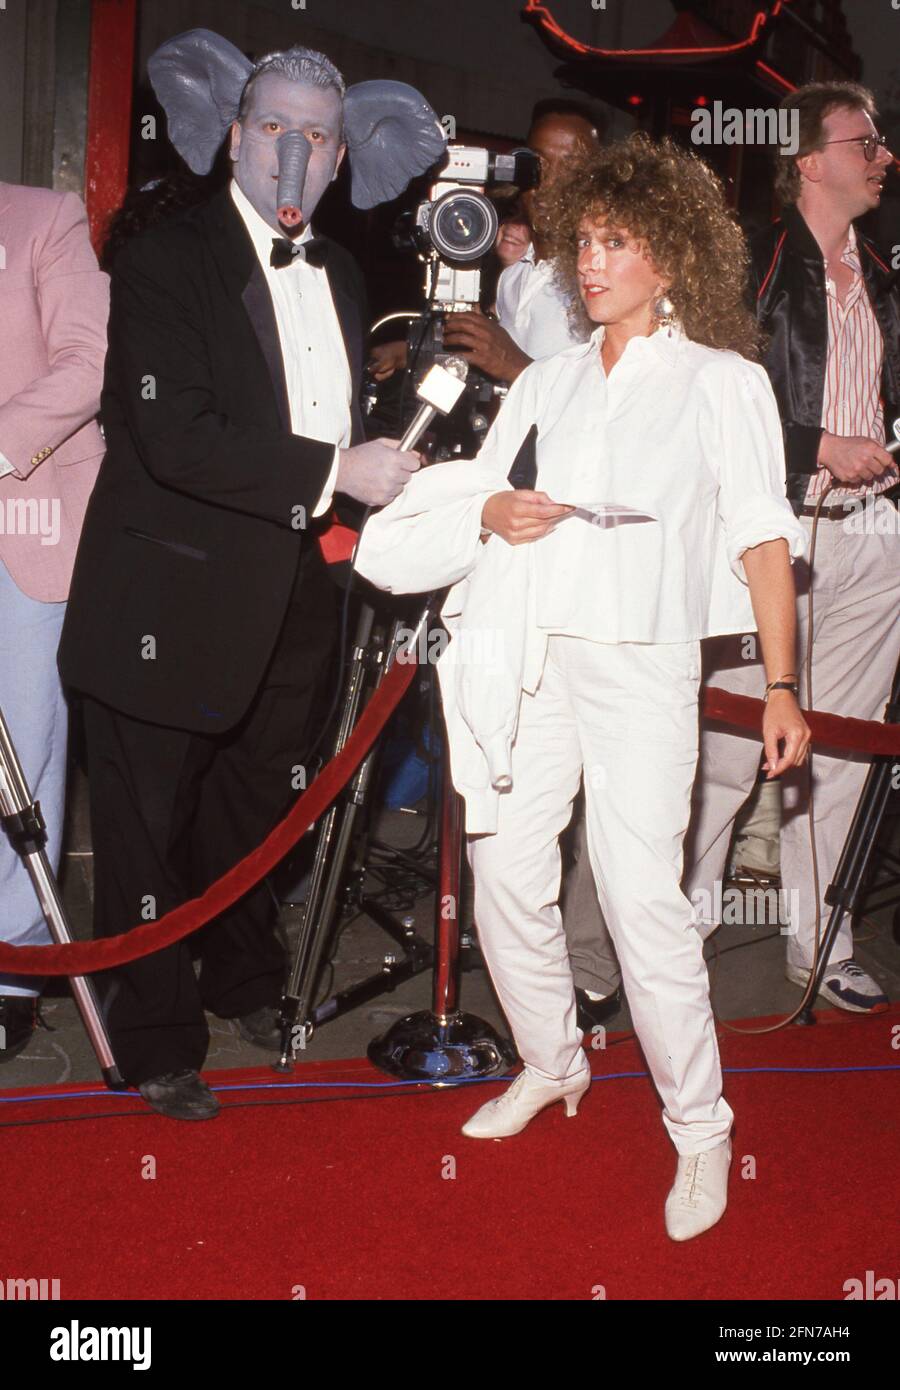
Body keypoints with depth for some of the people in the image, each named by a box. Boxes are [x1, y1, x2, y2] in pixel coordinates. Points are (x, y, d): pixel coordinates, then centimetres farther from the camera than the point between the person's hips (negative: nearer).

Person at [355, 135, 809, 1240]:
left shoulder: (723, 380, 7)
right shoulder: (548, 380, 18)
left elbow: (762, 533, 2)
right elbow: (475, 491, 19)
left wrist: (781, 684, -6)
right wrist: (492, 514, -6)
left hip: (640, 658, -4)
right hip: (525, 651, 5)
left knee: (642, 894, -12)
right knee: (505, 875, 5)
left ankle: (699, 1128, 3)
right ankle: (551, 1063, 28)